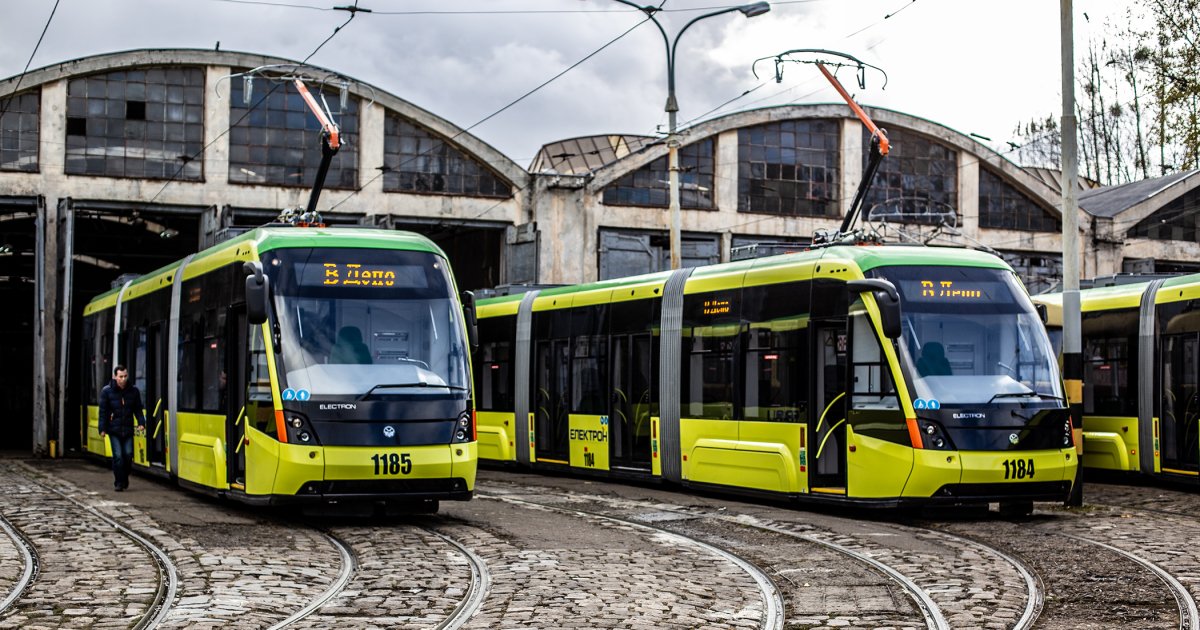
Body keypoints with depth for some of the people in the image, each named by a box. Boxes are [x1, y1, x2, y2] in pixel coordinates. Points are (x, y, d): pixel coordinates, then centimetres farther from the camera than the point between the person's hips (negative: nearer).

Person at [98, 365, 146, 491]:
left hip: (128, 429, 2)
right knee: (118, 456, -7)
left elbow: (138, 409, 8)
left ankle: (125, 477, 24)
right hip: (114, 430, -2)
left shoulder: (133, 391, 4)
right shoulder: (107, 391, -3)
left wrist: (141, 423, -6)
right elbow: (103, 411, -2)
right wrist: (102, 429, -7)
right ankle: (119, 483, 3)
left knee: (128, 455, 0)